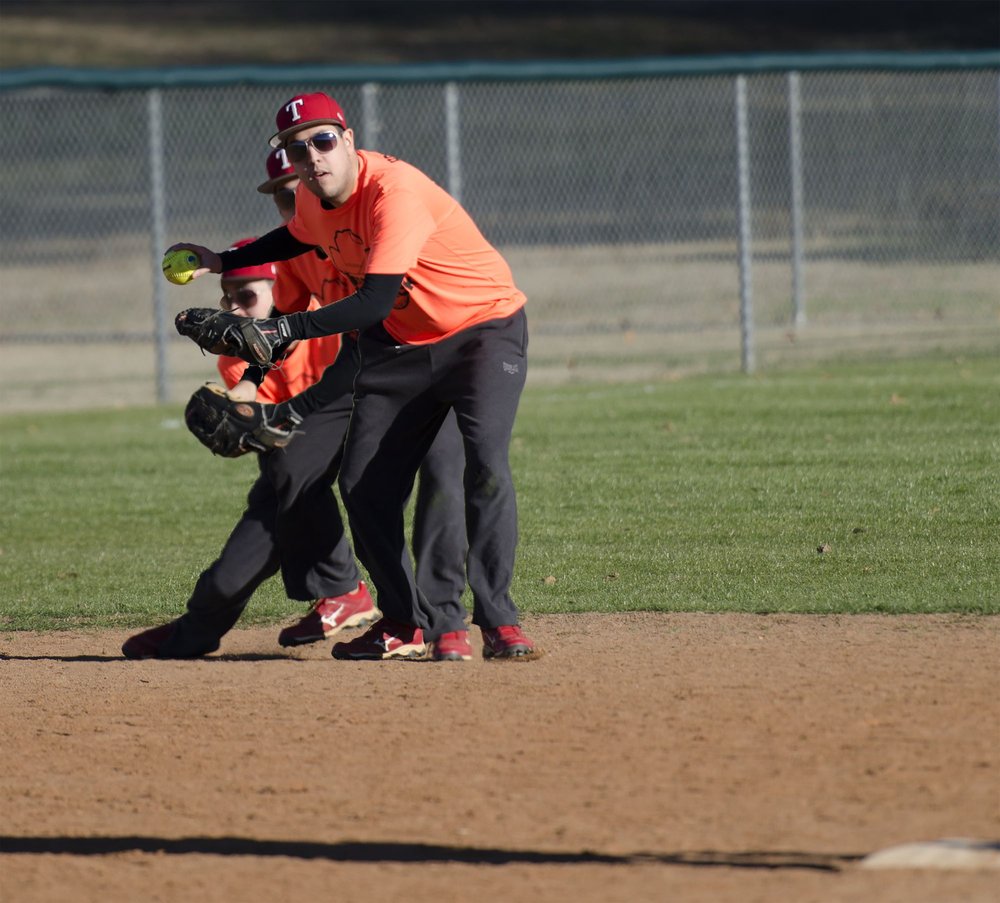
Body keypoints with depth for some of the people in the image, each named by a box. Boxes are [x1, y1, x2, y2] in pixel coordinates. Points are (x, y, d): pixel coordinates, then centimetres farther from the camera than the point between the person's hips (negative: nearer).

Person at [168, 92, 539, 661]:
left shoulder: (393, 192, -30)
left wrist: (285, 330, -43)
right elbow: (301, 238, 22)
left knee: (485, 460, -27)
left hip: (485, 328, -8)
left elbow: (376, 300, -38)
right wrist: (222, 262, 12)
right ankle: (410, 624, 15)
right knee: (364, 486, 3)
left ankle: (500, 623, -25)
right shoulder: (313, 199, -5)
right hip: (401, 344, 8)